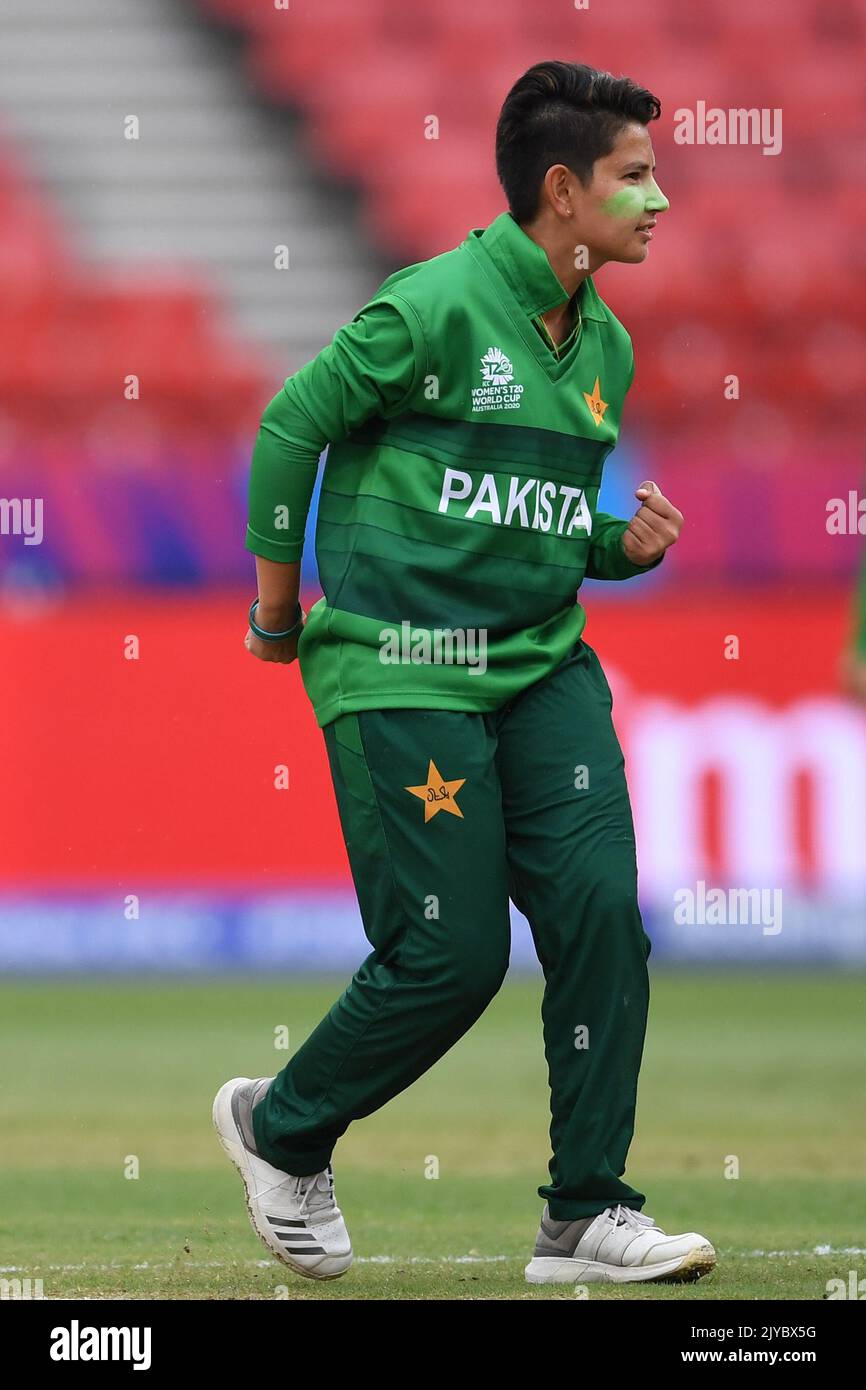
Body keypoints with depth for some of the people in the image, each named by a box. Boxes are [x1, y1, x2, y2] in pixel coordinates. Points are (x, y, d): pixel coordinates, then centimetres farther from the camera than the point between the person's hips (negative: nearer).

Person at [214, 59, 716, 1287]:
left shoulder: (606, 346, 12)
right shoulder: (436, 308, -12)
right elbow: (291, 424, -3)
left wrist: (626, 545, 2)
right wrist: (279, 601, 4)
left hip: (543, 666, 7)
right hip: (402, 672, -7)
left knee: (601, 911, -8)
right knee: (452, 956, -7)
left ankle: (587, 1217, 0)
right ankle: (281, 1130, 19)